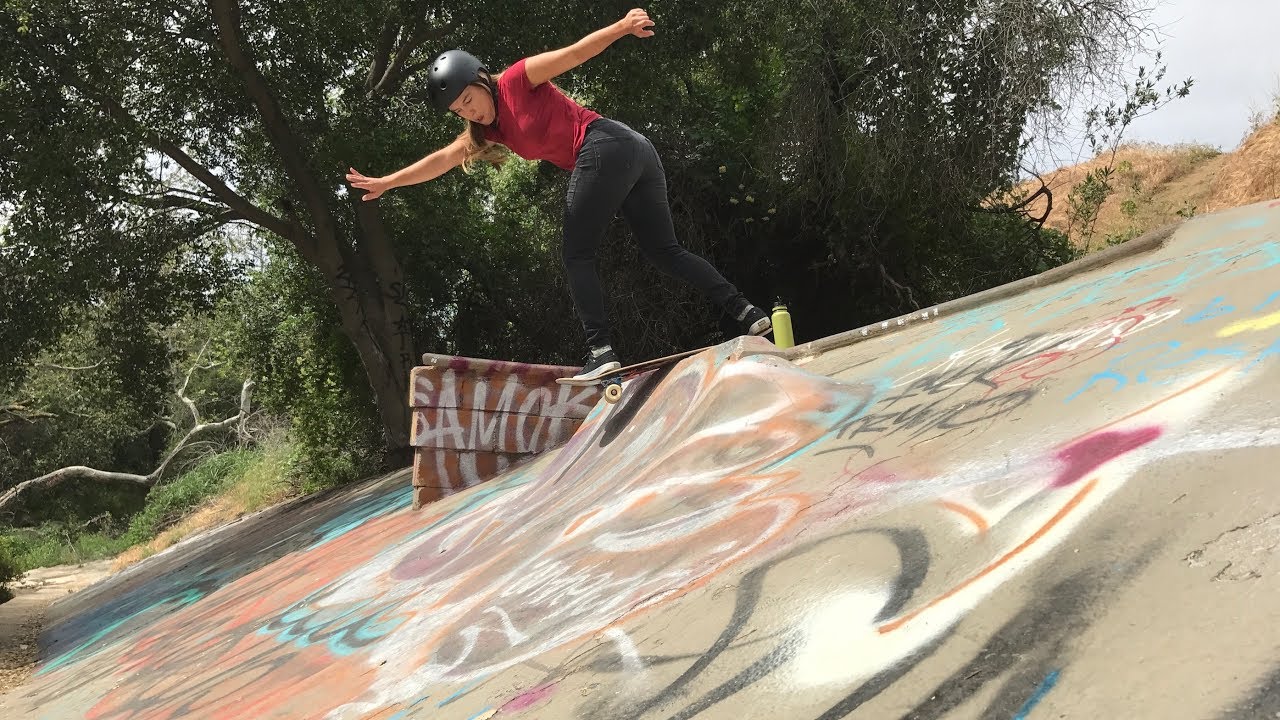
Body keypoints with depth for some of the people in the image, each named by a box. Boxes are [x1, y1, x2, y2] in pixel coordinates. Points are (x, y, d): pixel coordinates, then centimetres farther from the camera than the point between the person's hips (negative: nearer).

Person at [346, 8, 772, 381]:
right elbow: (444, 159, 20)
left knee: (577, 257, -5)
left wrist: (621, 28, -20)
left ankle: (601, 352, -12)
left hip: (605, 148, -9)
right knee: (665, 251, 9)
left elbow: (576, 53, -6)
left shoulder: (516, 81, 2)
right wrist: (386, 183, 16)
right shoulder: (489, 131, 22)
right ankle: (748, 314, 1)